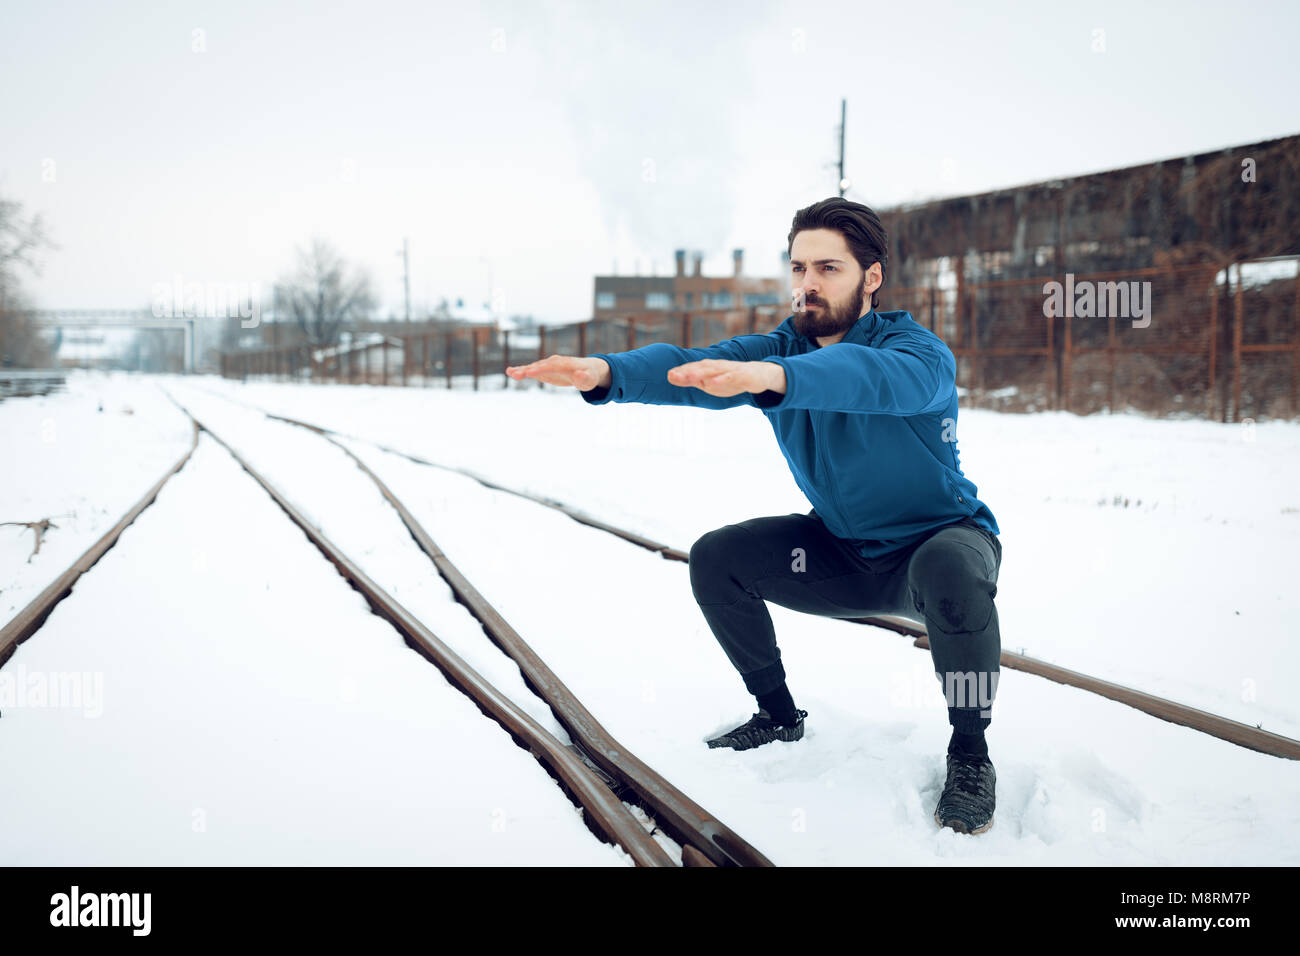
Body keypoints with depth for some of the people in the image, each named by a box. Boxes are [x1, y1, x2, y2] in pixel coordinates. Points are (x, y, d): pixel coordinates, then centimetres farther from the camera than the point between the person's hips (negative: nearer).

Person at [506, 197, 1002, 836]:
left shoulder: (917, 349, -24)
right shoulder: (778, 349, -8)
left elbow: (883, 376, -50)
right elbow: (690, 368, -26)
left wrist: (772, 376, -68)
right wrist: (605, 372, -47)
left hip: (942, 537, -6)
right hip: (843, 550, 6)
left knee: (950, 570, -39)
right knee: (715, 559, -8)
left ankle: (970, 756, -17)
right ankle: (779, 715, 12)